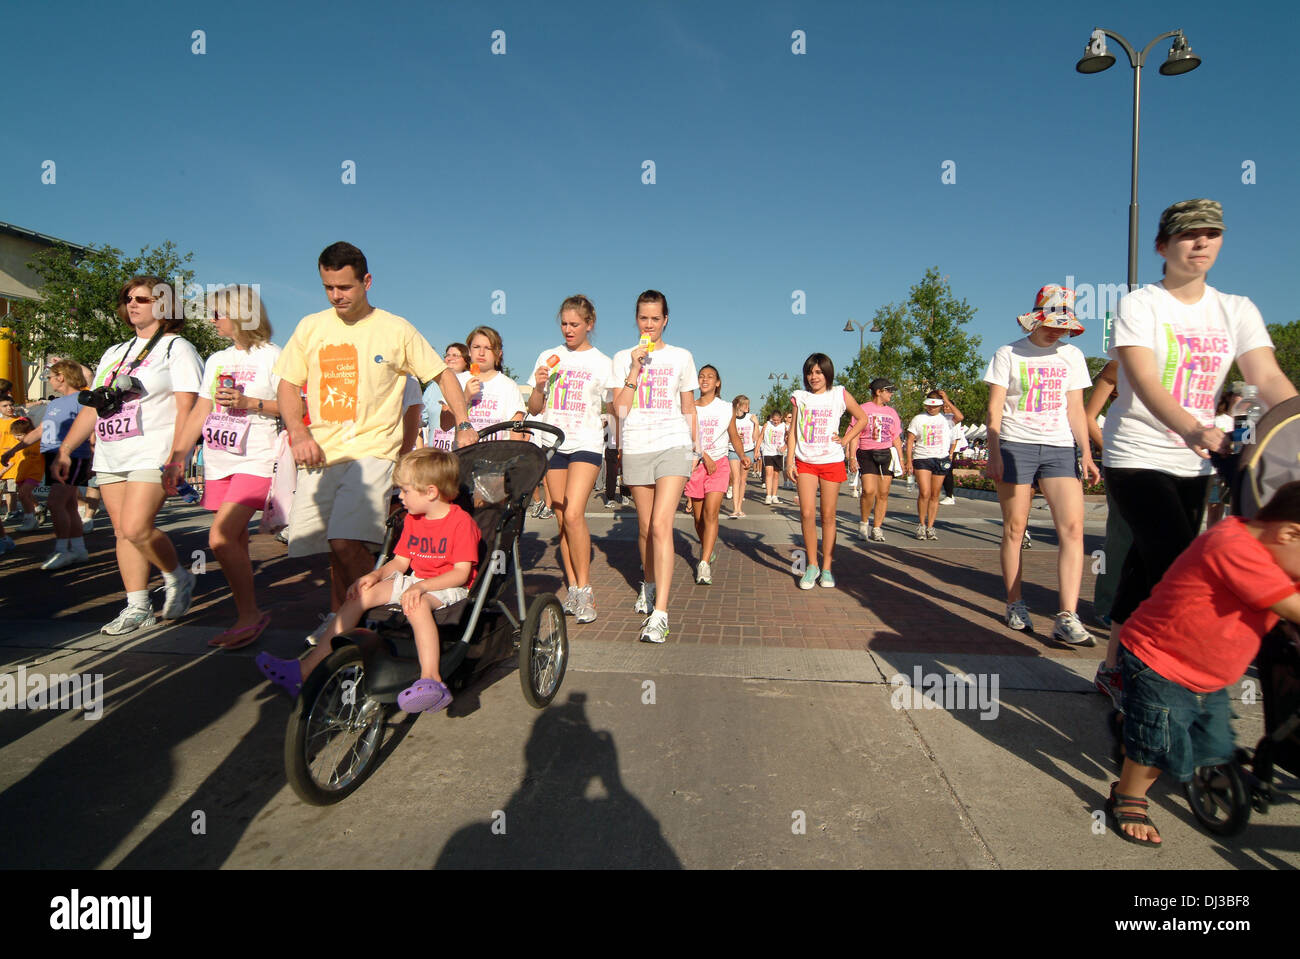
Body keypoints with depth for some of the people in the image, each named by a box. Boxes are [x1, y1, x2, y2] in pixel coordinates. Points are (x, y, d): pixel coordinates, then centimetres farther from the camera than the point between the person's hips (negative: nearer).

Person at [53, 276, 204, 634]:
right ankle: (137, 608, 11)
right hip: (110, 457, 7)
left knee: (136, 528, -18)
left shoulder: (176, 348, 0)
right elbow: (92, 407, 23)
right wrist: (65, 449, 15)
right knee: (123, 531, 5)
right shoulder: (114, 353, 22)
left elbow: (186, 407, -10)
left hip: (153, 454, -7)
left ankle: (178, 578, 5)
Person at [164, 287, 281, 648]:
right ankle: (250, 615, 17)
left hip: (254, 462, -7)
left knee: (221, 537, -18)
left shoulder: (271, 356, -1)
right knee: (236, 543, 7)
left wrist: (249, 403, -15)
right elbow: (199, 413, 18)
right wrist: (176, 458, 14)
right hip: (217, 462, 7)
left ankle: (249, 614, -6)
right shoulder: (216, 361, 18)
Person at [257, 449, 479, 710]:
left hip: (449, 588, -8)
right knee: (360, 595, -8)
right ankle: (307, 669, -7)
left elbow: (462, 573, -19)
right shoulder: (412, 521, 14)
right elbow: (400, 562, 16)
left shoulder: (462, 522, -13)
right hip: (414, 581, 8)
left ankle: (431, 679, -47)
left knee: (416, 603, -39)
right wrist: (375, 575, -4)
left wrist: (421, 586, -28)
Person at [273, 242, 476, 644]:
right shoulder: (310, 327, 11)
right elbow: (288, 385, 14)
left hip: (371, 451, -4)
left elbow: (443, 374, 8)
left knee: (347, 541, -21)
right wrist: (299, 433, -3)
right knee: (334, 544, 6)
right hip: (319, 455, 4)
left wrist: (463, 424, -2)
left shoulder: (396, 329, 2)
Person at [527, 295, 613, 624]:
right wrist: (539, 388, -7)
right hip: (554, 443, 3)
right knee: (561, 519, 5)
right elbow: (534, 409, 11)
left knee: (573, 514, -18)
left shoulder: (602, 363, 5)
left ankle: (584, 588, -6)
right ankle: (572, 588, 14)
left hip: (586, 445, -3)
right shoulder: (548, 357, 11)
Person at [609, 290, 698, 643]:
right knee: (645, 527, 10)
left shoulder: (681, 357, 10)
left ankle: (659, 613, -18)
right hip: (636, 446, 2)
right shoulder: (623, 358, 10)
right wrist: (636, 368, -7)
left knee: (661, 525, -16)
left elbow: (689, 409, 14)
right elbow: (619, 409, -1)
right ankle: (648, 584, 36)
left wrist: (695, 448, 12)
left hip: (673, 445, -2)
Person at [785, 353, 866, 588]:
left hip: (832, 461, -1)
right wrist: (789, 461, 1)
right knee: (807, 514, -10)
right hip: (805, 462, 1)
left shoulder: (840, 395, 4)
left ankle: (826, 568, 13)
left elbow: (862, 418, 14)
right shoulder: (799, 397, 9)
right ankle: (811, 565, 5)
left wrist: (846, 440, 1)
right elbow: (793, 431, 9)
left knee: (828, 516, 3)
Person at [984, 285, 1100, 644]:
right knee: (1014, 528, 1)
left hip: (1060, 448, 3)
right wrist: (994, 453, -9)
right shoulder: (1009, 354, 4)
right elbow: (994, 409, 0)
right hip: (1015, 446, -3)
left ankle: (1067, 618, -13)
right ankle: (1015, 605, 15)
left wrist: (1086, 453, 7)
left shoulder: (1072, 356, 14)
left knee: (1073, 527, -12)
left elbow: (1076, 410, 15)